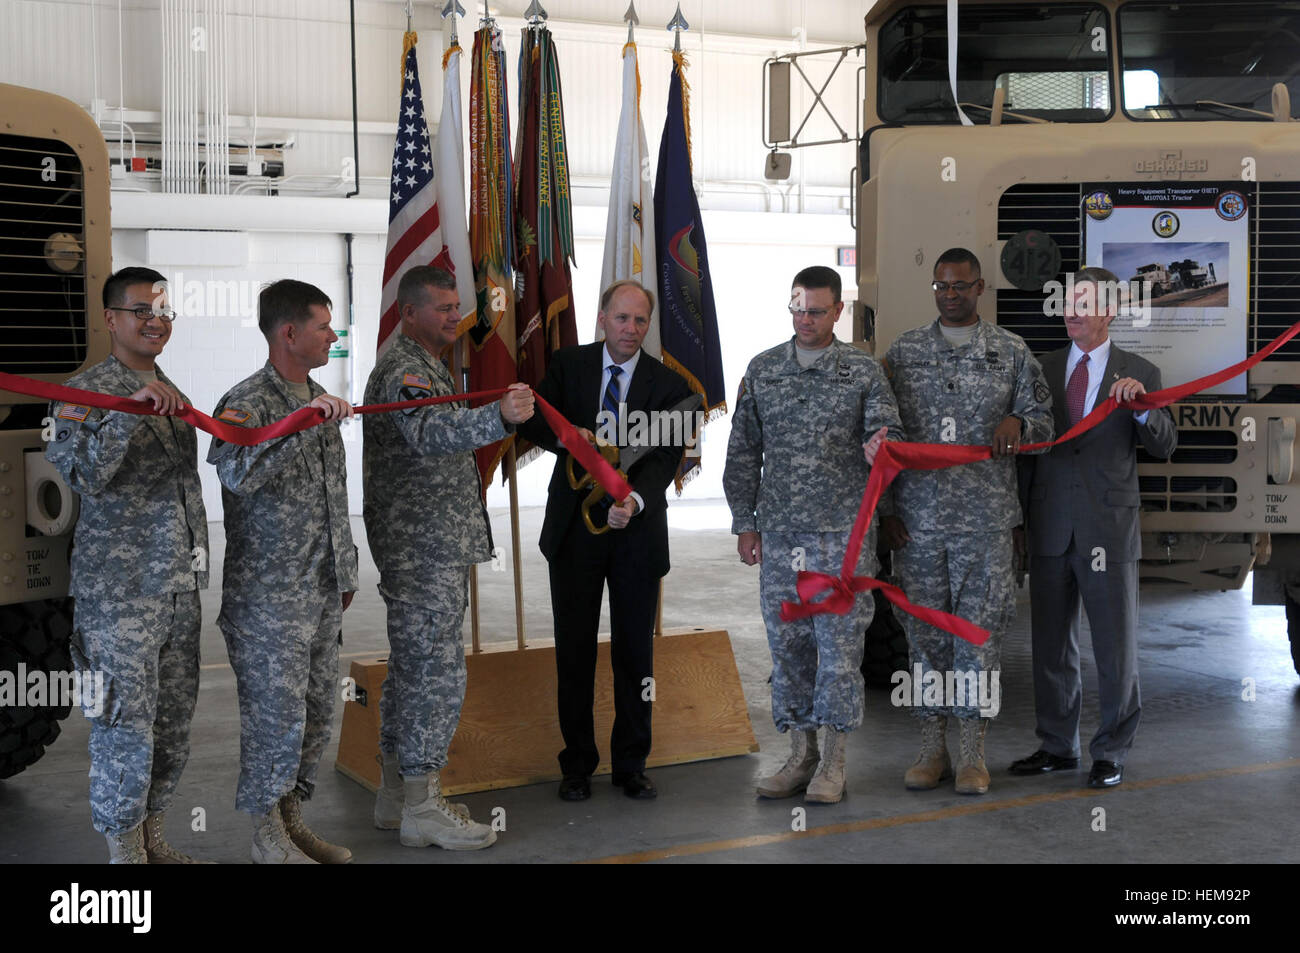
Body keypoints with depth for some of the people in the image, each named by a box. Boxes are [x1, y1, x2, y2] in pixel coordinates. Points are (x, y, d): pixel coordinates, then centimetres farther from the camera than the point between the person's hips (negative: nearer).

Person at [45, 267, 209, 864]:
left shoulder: (171, 394, 16)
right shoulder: (87, 391, -7)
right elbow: (80, 473, -21)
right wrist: (129, 412, -32)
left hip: (179, 587, 7)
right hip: (120, 590, -7)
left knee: (173, 723, 12)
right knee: (126, 724, -4)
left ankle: (151, 839, 25)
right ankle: (124, 850, 9)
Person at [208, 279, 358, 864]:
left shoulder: (321, 402, 13)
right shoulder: (248, 402, -13)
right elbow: (237, 474, -33)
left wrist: (345, 574, 21)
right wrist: (302, 423, -37)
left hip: (322, 594, 8)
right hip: (269, 596, -8)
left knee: (317, 708, 13)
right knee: (276, 715, -1)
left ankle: (292, 821, 28)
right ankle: (267, 838, 14)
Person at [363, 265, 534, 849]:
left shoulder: (423, 364, 18)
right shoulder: (404, 370, -16)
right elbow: (429, 435, -37)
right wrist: (499, 417, -53)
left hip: (435, 547, 11)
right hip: (423, 552, -11)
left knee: (412, 668, 13)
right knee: (436, 673, -8)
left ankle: (396, 796, 21)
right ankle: (420, 809, -2)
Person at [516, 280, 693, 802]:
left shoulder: (669, 384, -4)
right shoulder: (568, 364, 1)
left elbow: (664, 458, -12)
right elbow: (531, 420, 2)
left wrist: (634, 501, -31)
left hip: (637, 532, 0)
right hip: (574, 527, 1)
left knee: (635, 652, 7)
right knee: (574, 650, 7)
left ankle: (631, 764, 21)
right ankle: (577, 764, 20)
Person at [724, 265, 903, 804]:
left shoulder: (864, 371, 1)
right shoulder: (762, 370, 8)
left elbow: (887, 433, -8)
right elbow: (743, 453, 11)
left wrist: (884, 447, -33)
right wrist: (745, 524, 7)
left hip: (844, 533, -3)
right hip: (779, 534, 3)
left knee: (839, 644, -1)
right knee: (787, 644, 7)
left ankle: (832, 764, 9)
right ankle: (801, 755, 20)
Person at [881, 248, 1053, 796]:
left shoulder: (1011, 353, 6)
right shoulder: (904, 352, 8)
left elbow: (1043, 420, 8)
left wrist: (1018, 422, -16)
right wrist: (885, 509, 1)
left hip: (986, 521, -1)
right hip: (918, 519, 1)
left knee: (980, 630, 1)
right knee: (924, 630, 6)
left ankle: (972, 753, 12)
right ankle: (933, 746, 18)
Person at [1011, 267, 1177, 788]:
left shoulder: (1139, 373, 2)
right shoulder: (1043, 368, 9)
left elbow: (1164, 446, -6)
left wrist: (1142, 406, -25)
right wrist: (1020, 512, 7)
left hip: (1108, 529, -3)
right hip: (1050, 527, 3)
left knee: (1116, 646, 3)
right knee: (1051, 643, 11)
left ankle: (1111, 752, 16)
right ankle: (1057, 746, 24)